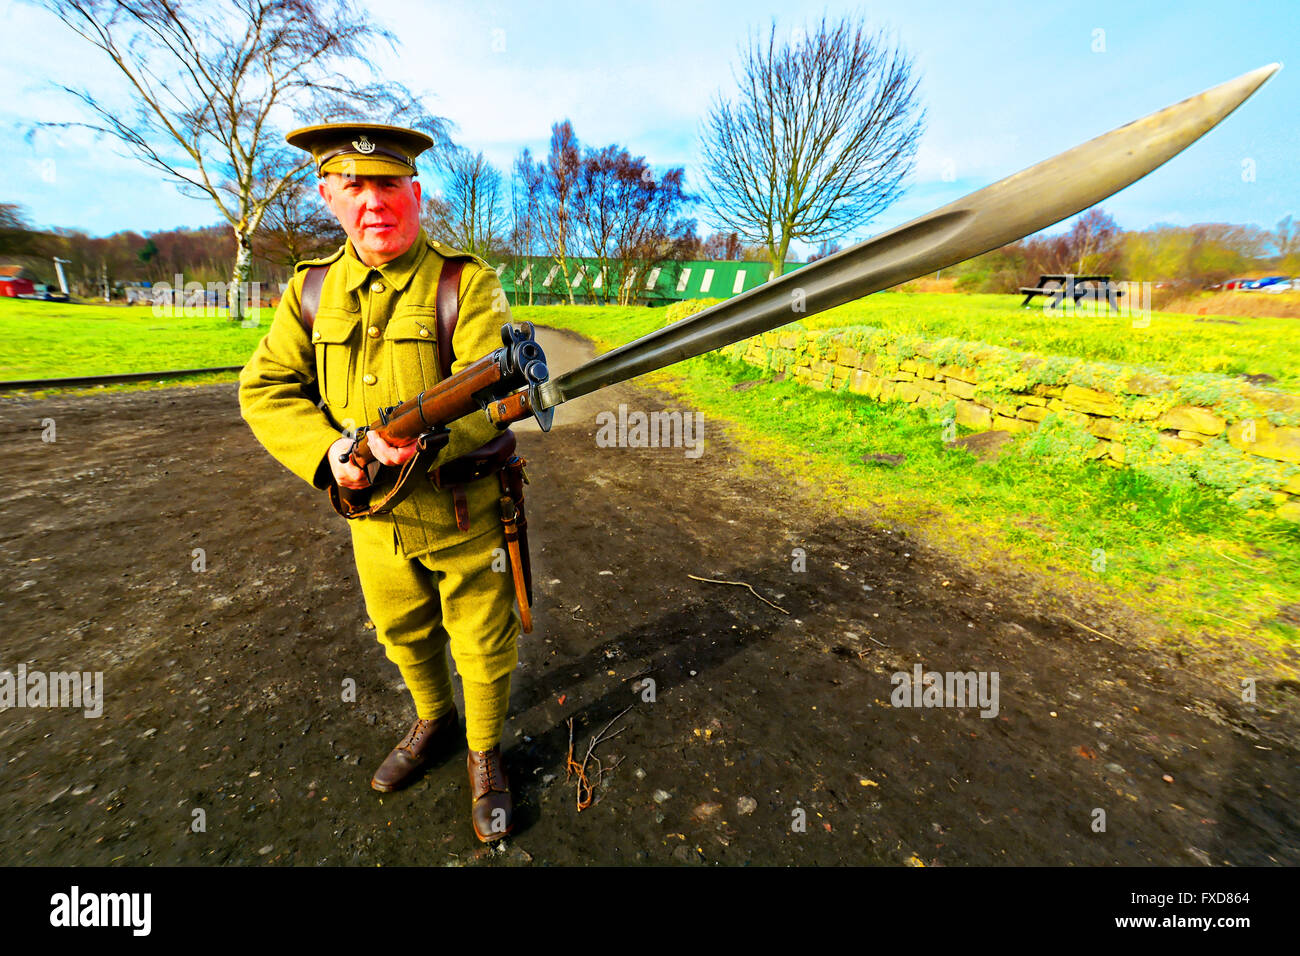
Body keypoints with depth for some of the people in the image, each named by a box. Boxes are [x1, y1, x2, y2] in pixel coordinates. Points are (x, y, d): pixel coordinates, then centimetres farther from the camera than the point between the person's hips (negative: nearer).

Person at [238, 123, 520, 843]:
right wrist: (327, 449, -17)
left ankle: (485, 755, 40)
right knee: (403, 636, 24)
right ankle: (433, 722, 54)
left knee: (483, 646, 12)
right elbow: (265, 387, 1)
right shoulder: (311, 289, 4)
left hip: (464, 517, -4)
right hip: (375, 517, 5)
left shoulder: (468, 283, -10)